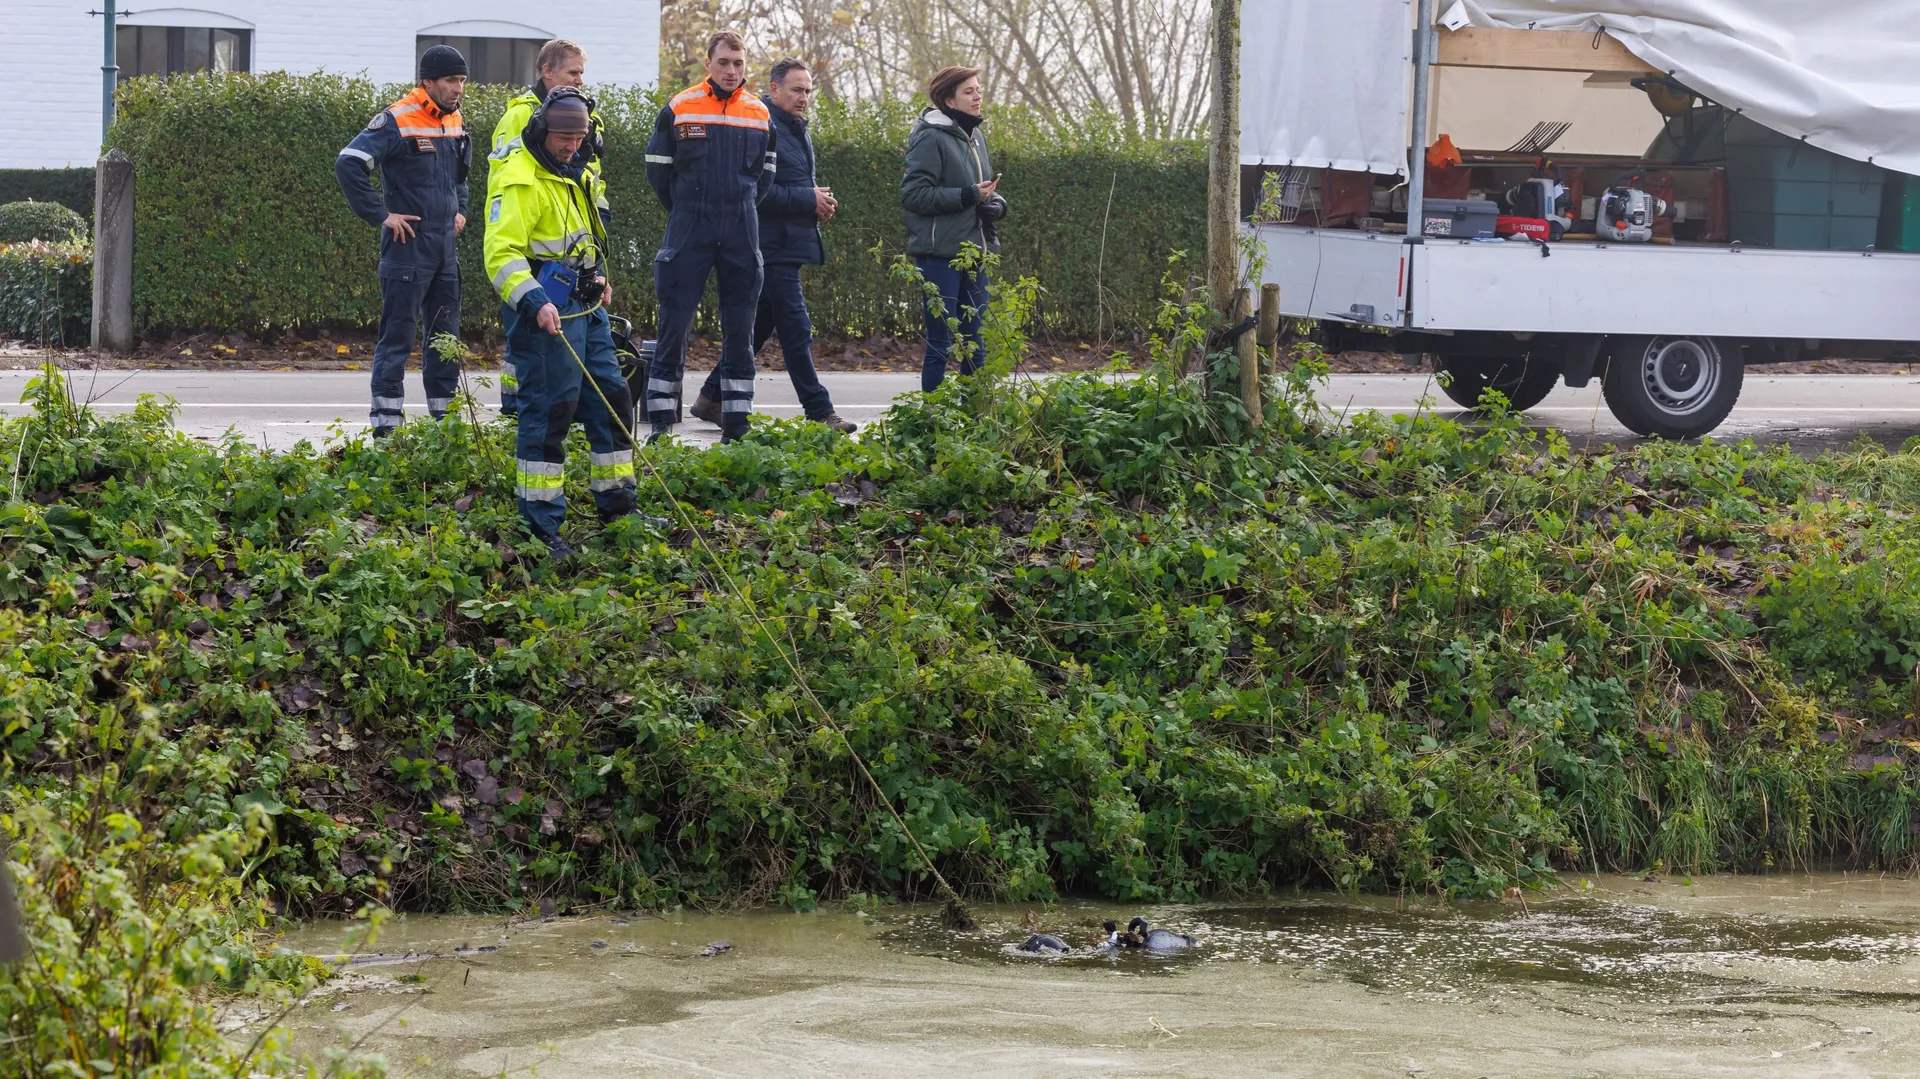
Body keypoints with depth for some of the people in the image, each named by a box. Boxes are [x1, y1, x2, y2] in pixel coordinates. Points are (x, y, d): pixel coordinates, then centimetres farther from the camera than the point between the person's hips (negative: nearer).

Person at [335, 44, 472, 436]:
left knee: (446, 334, 11)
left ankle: (445, 415, 19)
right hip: (408, 246, -8)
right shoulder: (398, 121, -14)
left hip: (445, 245, 8)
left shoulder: (454, 121, 12)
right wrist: (379, 215, -18)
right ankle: (386, 423, -3)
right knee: (398, 334, -5)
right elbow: (348, 164, -21)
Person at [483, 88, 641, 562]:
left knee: (611, 401, 12)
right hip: (548, 314, -10)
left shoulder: (571, 174, 16)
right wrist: (535, 302, -32)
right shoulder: (519, 181, -15)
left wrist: (597, 277, 32)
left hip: (587, 309, 10)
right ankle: (541, 527, -4)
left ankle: (617, 506, 23)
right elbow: (502, 253, -23)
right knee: (548, 413, -8)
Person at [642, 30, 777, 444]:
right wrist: (687, 212, 9)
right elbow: (658, 169, 6)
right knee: (675, 323, -3)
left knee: (739, 329, 5)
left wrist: (740, 208, 11)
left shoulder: (759, 116, 7)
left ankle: (737, 422, 11)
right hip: (688, 234, -3)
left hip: (741, 234, 3)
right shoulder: (679, 110, -2)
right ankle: (661, 421, 1)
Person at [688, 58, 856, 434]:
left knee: (759, 325, 14)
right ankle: (819, 413, -4)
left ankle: (711, 399, 21)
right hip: (774, 245, -10)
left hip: (790, 244, 10)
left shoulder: (797, 130, 18)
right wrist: (810, 200, -16)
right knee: (796, 329, -7)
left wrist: (820, 201, 8)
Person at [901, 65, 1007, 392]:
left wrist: (994, 204, 1)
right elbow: (913, 194, -17)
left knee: (974, 343, 10)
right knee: (940, 344, -5)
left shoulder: (975, 138, 15)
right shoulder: (931, 138, -10)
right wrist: (968, 196, -18)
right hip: (940, 252, -8)